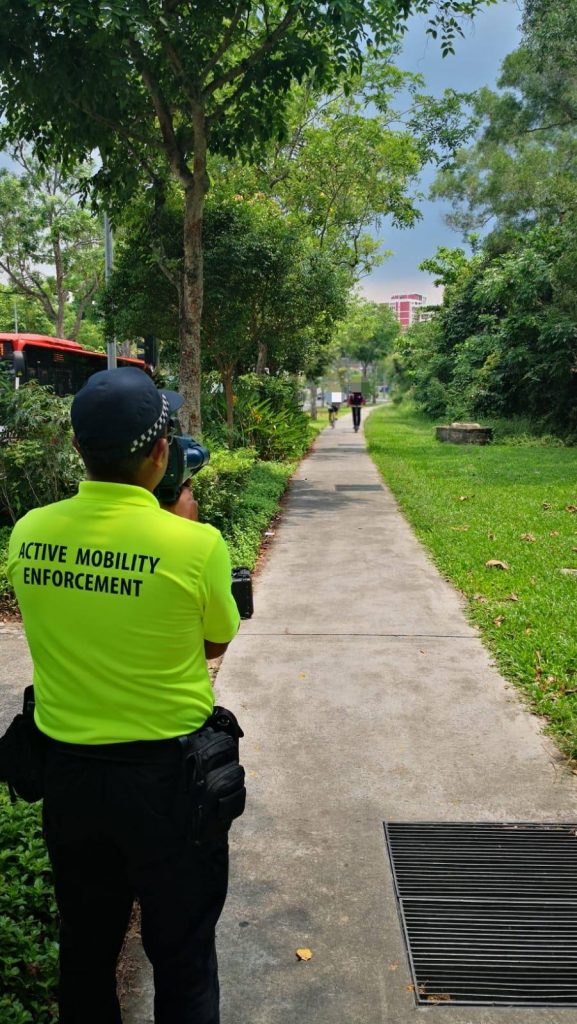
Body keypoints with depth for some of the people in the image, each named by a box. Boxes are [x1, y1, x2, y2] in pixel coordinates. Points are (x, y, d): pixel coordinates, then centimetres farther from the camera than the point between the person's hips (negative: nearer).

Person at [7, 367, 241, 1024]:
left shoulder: (28, 533, -9)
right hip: (168, 773, -4)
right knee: (182, 954, 18)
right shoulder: (196, 545, -22)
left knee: (85, 945, 25)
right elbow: (215, 645, -4)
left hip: (66, 768, 4)